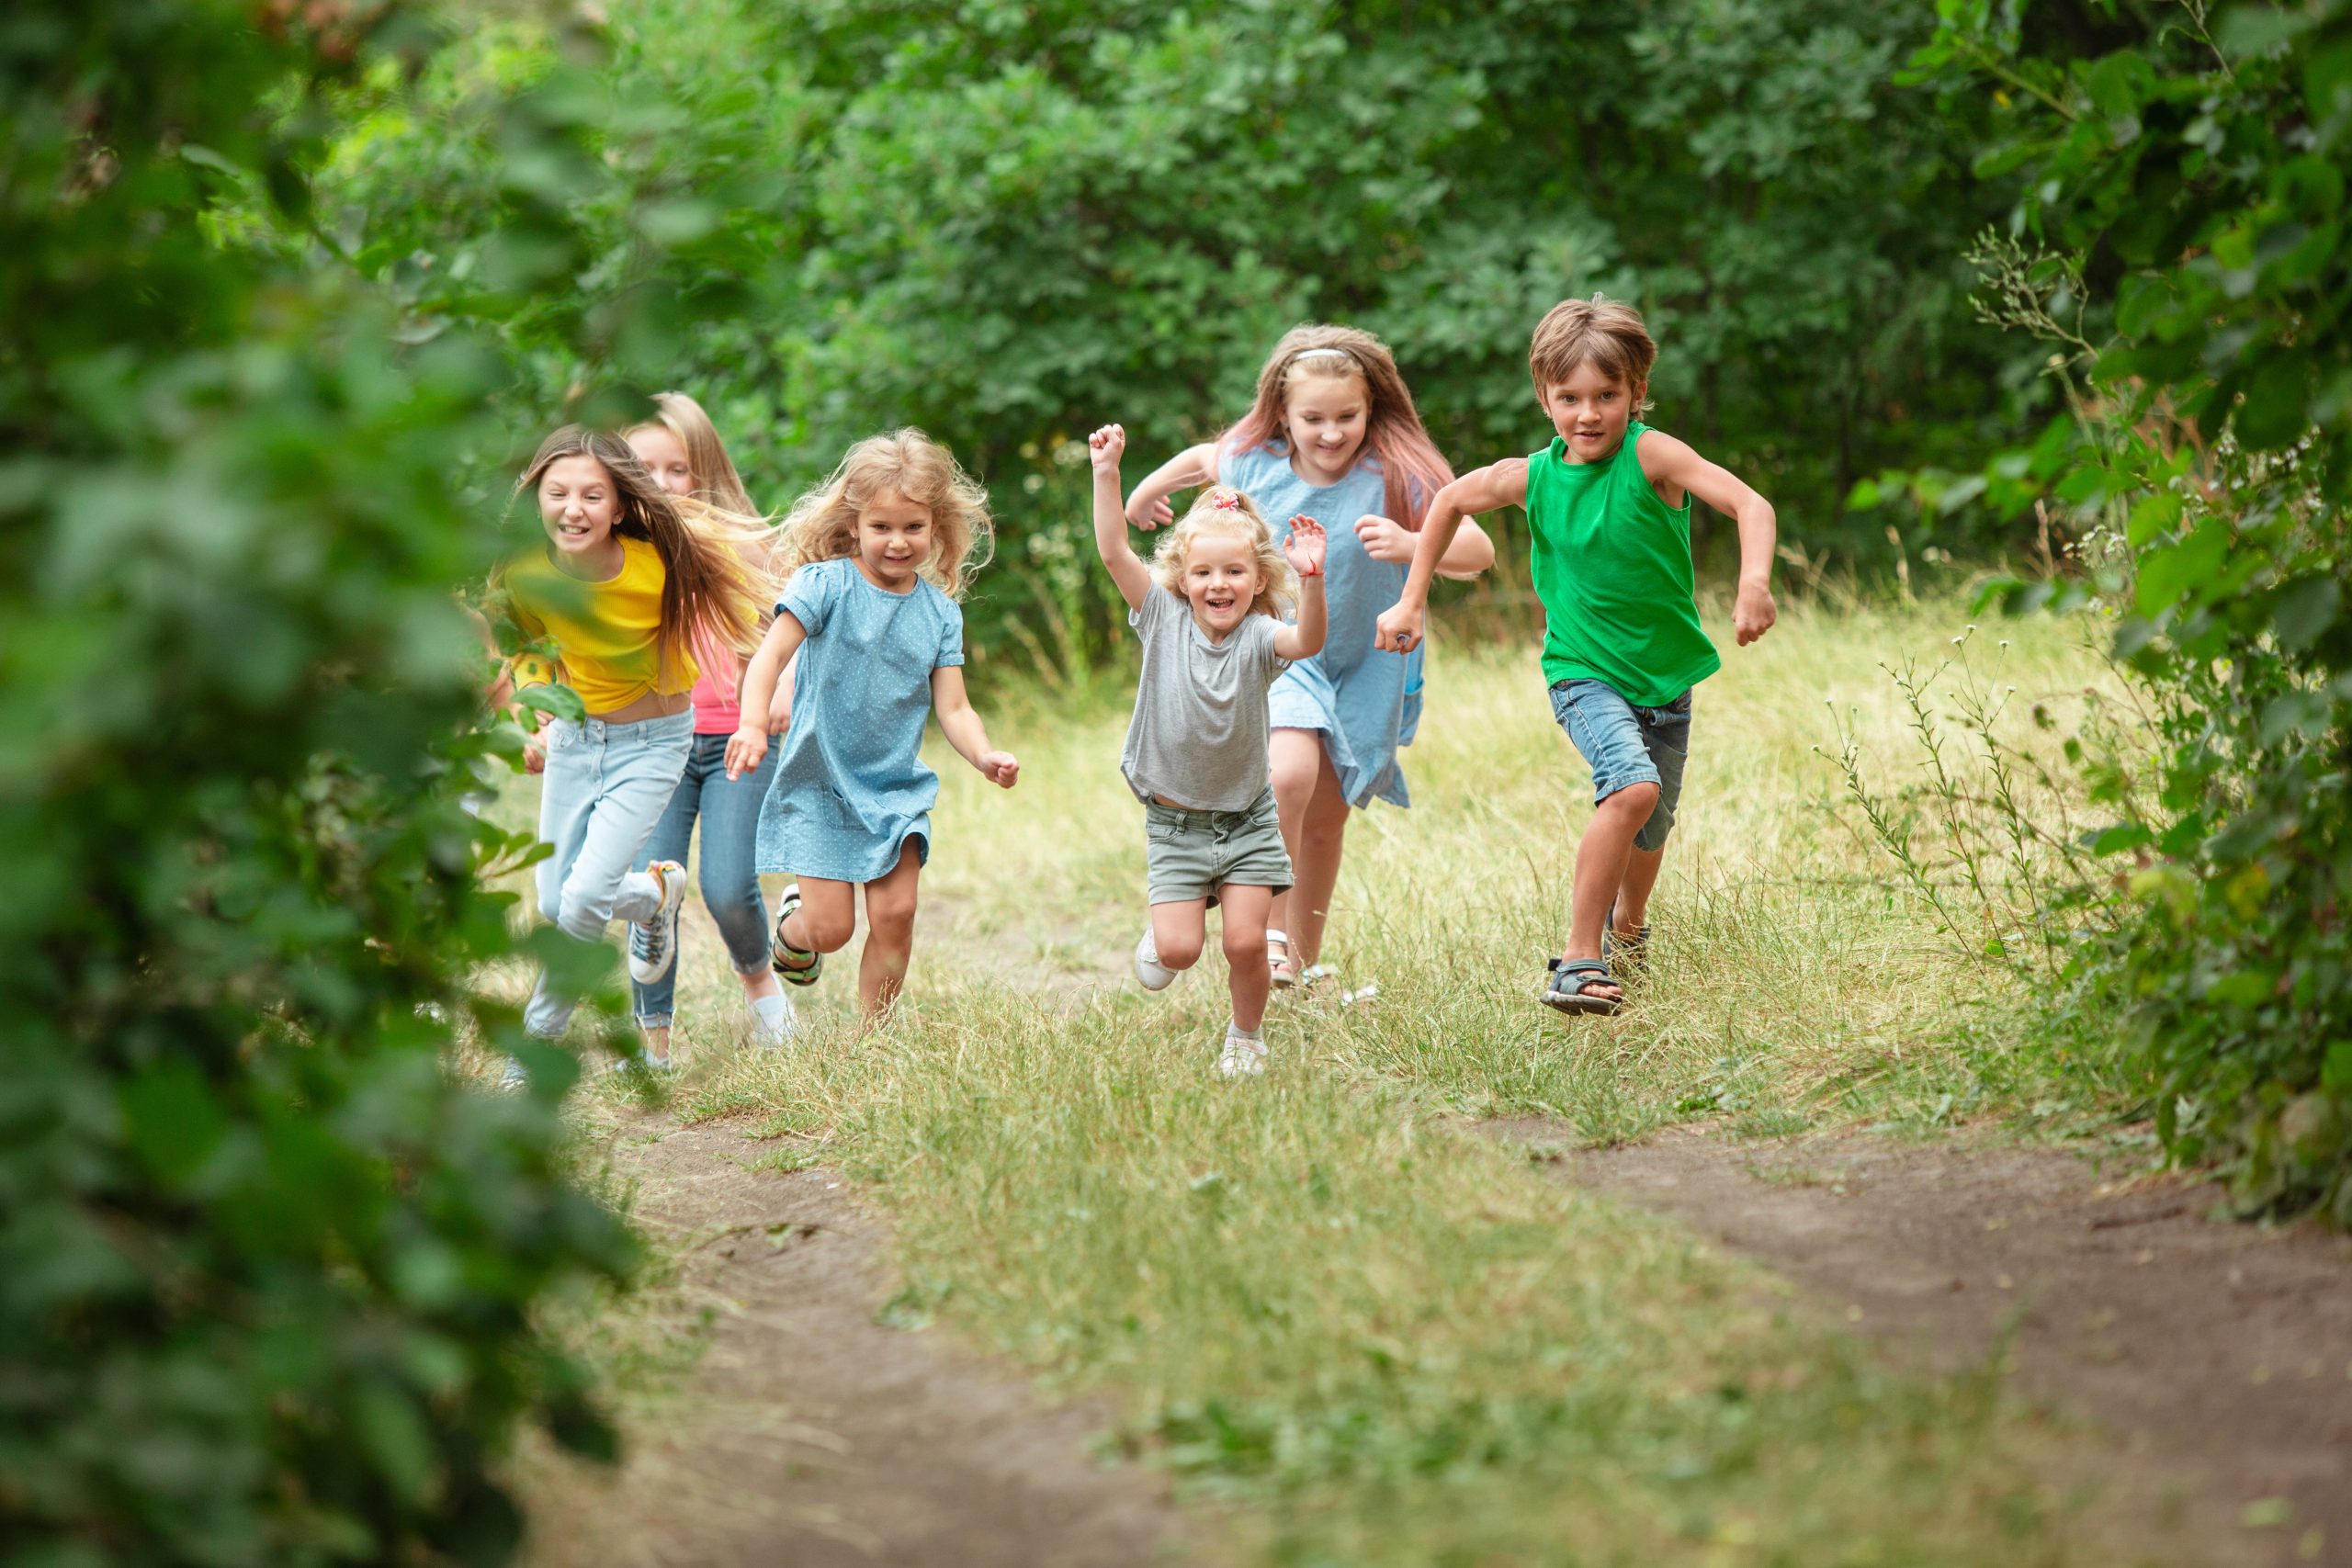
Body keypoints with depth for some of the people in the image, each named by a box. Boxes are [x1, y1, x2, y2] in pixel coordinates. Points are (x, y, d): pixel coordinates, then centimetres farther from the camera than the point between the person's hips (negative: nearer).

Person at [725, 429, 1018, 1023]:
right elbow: (770, 655, -21)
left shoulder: (940, 611, 2)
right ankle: (792, 924, 31)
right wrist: (752, 724, -38)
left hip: (896, 788, 3)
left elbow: (953, 708, 0)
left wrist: (985, 757, -20)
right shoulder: (825, 584, -11)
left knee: (895, 914, -7)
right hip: (820, 783, -3)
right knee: (831, 929, -5)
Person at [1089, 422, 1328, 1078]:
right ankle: (1161, 932, 29)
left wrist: (1311, 580, -51)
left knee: (1245, 942, -4)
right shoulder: (1163, 619, -8)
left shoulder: (1257, 637, -12)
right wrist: (1106, 474, -26)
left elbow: (1308, 641, -34)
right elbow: (1113, 551, -16)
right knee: (1179, 949, -8)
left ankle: (1247, 1035, 23)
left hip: (1246, 819, 0)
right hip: (1174, 821, 0)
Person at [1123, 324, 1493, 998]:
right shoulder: (1254, 464, -13)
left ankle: (1305, 964, 30)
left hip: (1362, 668, 1)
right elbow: (1200, 460, 12)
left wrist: (1412, 546, -49)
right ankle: (1271, 936, -13)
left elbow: (1476, 550, -29)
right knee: (1289, 776, -27)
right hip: (1278, 655, -1)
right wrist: (1144, 494, 31)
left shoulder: (1398, 477, -21)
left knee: (1326, 819, 12)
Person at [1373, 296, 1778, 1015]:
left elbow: (1751, 504, -27)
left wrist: (1754, 583, -45)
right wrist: (1412, 601, 8)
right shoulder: (1532, 477, -8)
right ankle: (1578, 962, -22)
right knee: (1632, 787, -28)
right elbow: (1449, 502, 10)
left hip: (1665, 677, 1)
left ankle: (1627, 926, 50)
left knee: (1649, 833, 15)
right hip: (1585, 674, -1)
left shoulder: (1649, 455, -17)